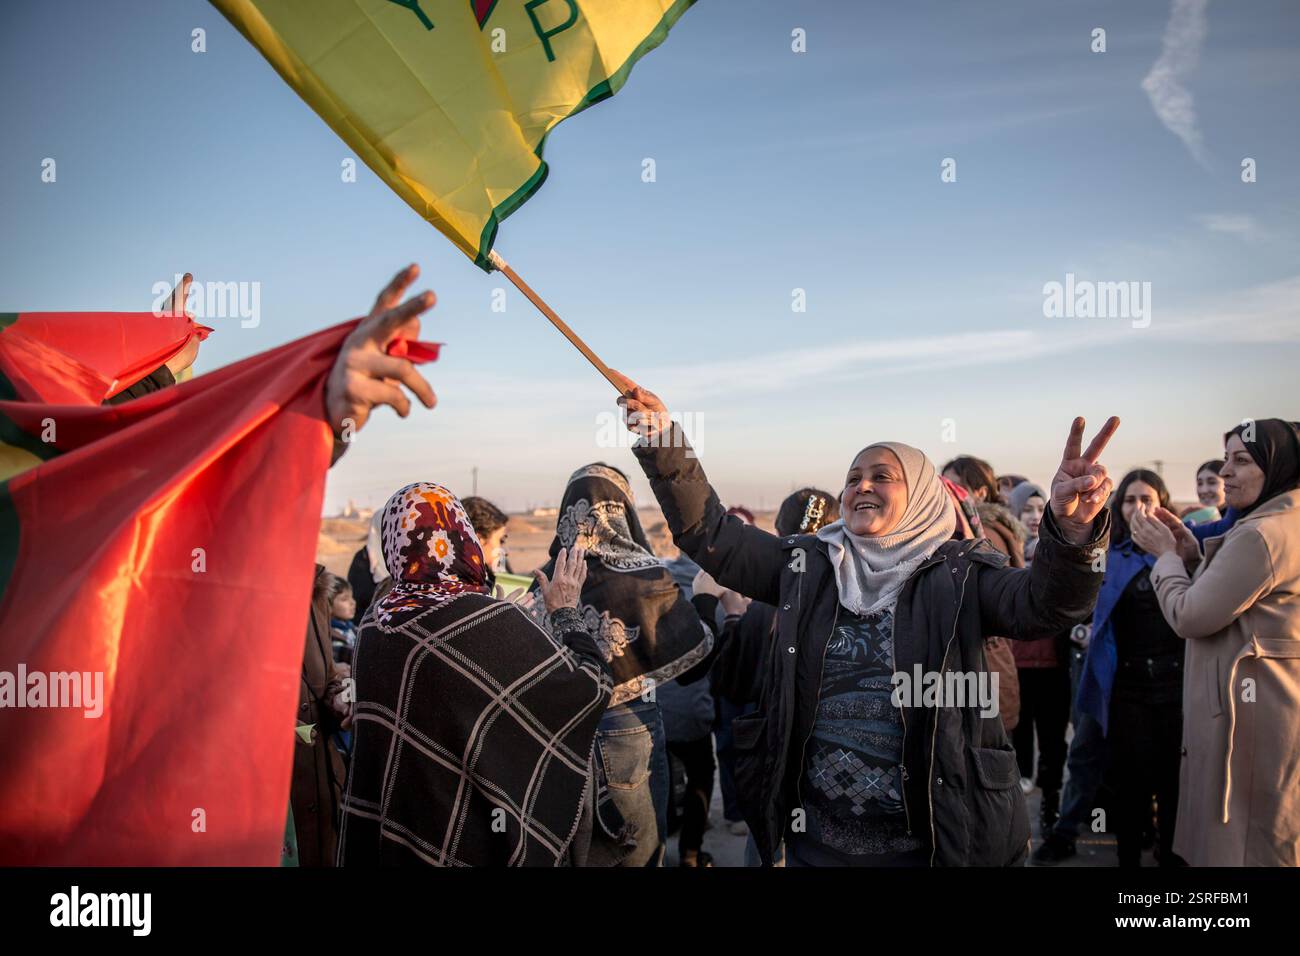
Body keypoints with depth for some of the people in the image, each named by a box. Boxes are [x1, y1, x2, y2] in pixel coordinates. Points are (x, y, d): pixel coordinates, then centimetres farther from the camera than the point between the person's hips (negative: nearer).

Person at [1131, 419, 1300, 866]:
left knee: (1238, 843, 1)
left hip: (1246, 714, -10)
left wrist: (1166, 554, -5)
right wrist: (1192, 553, 7)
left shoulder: (1261, 534, -22)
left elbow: (1190, 616, -19)